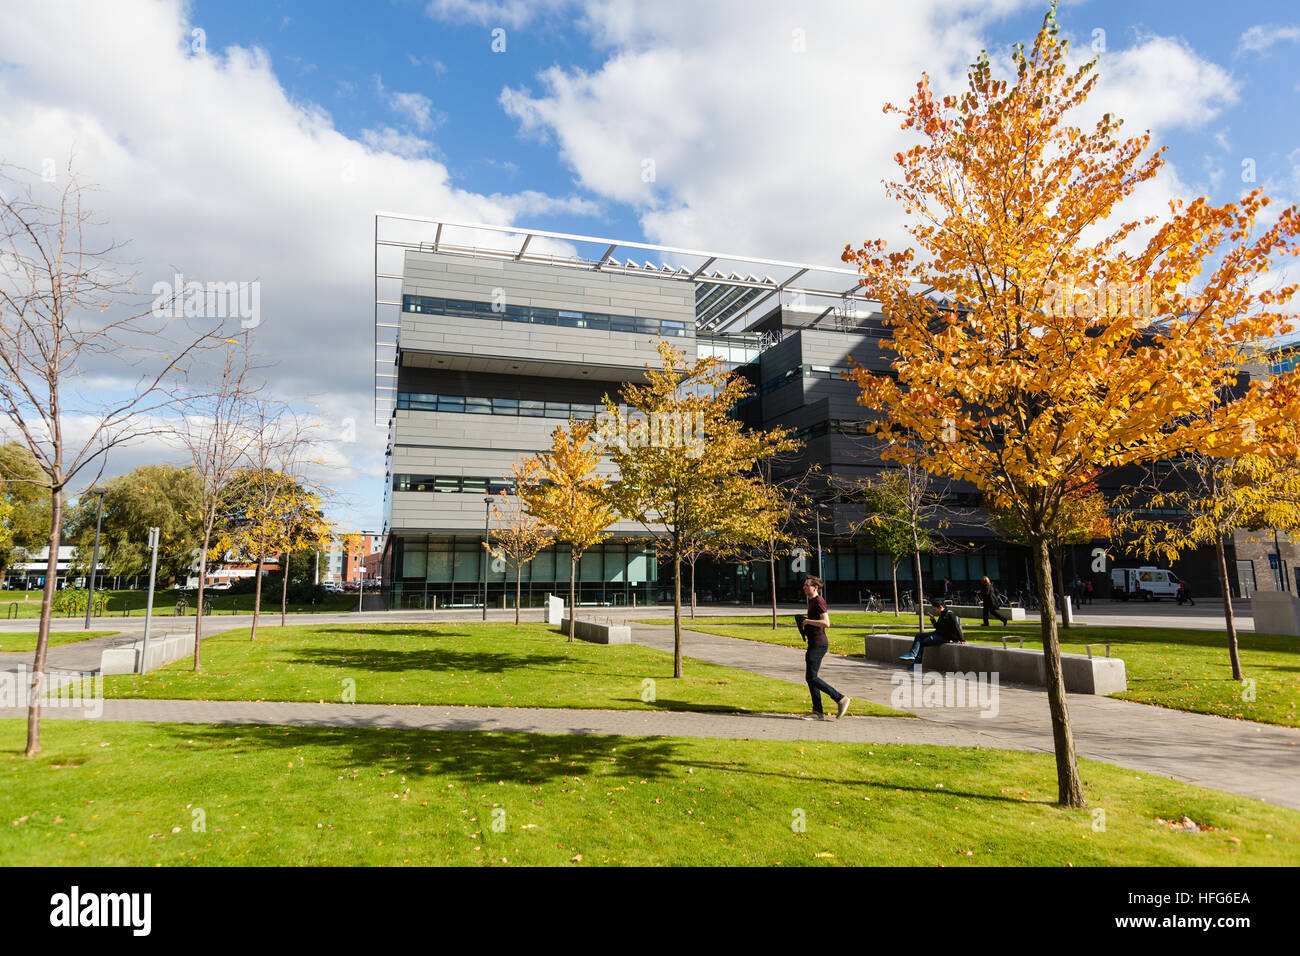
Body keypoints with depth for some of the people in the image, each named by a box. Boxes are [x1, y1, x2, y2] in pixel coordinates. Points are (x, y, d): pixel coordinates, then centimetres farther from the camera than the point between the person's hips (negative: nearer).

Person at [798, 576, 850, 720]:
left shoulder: (819, 601, -13)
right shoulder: (812, 601, 18)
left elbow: (826, 623, -24)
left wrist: (808, 621, -17)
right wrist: (805, 626, 15)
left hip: (818, 645, -10)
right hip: (813, 644, 10)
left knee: (811, 677, -11)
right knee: (810, 678, 9)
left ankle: (841, 699, -5)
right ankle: (818, 712, 11)